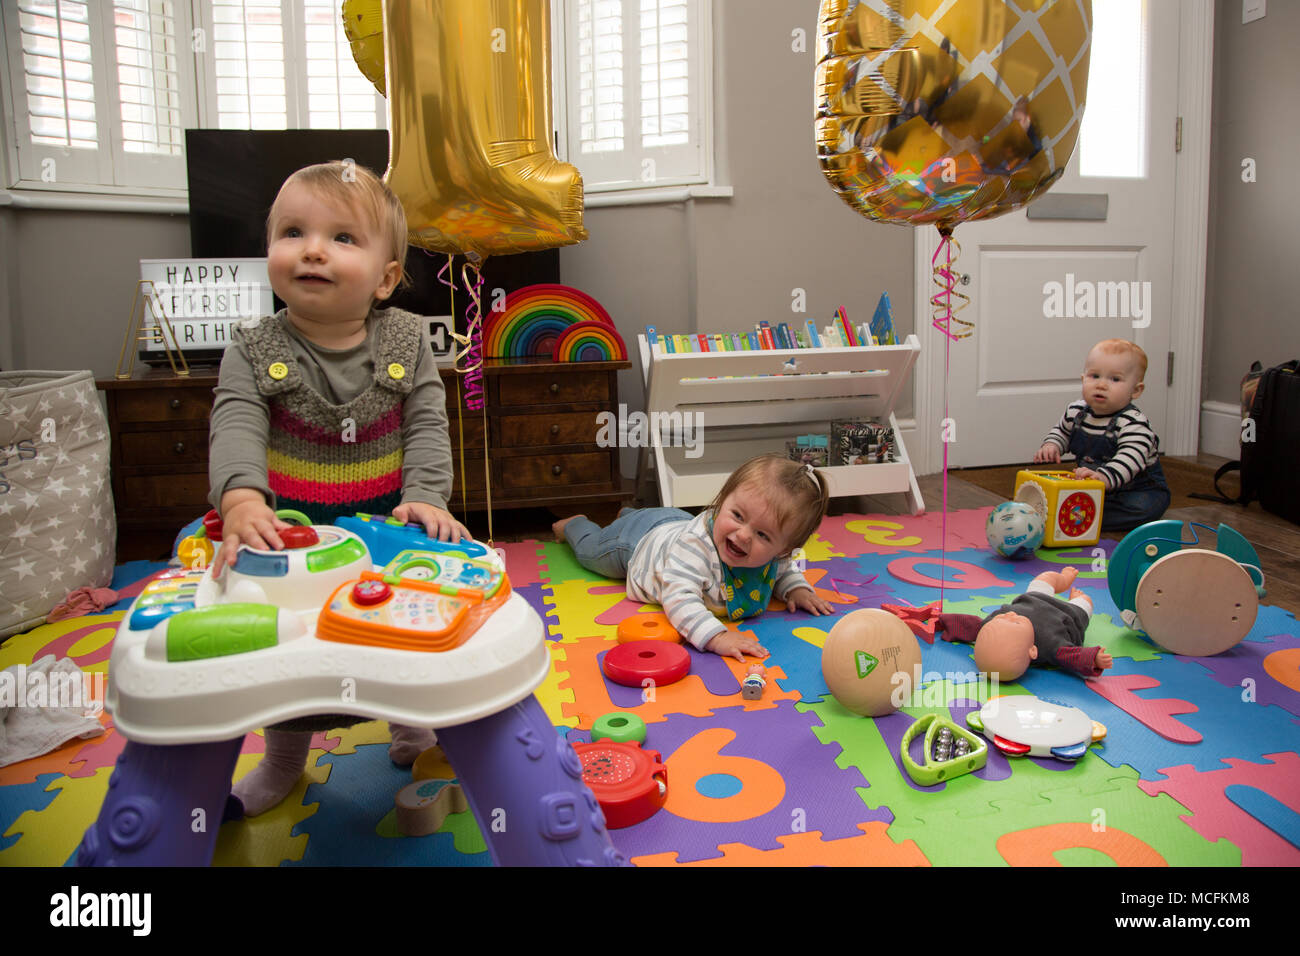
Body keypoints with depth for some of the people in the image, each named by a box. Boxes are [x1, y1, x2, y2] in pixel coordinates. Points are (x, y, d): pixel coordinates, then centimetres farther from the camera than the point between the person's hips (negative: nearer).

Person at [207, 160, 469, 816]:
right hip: (289, 528, 0)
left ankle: (411, 727, 44)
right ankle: (284, 761, 40)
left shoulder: (406, 341, -9)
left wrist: (425, 499, -26)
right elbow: (236, 426, -23)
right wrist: (241, 497, -42)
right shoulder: (254, 349, -11)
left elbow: (427, 426, -11)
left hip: (388, 521, 0)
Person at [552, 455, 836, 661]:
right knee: (591, 550, 28)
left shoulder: (773, 555, -33)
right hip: (640, 541, -4)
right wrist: (716, 636, -72)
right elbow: (679, 598, -62)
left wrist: (796, 588, -26)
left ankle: (628, 512, 67)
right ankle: (575, 524, 57)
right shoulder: (696, 543, -54)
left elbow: (784, 570, -7)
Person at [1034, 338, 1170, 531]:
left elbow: (1131, 459, -40)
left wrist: (1105, 477, -58)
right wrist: (1051, 445, -5)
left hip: (1138, 487, -5)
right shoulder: (1076, 411, -4)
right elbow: (1062, 431, 18)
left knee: (1143, 507, -34)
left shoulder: (1133, 423, -25)